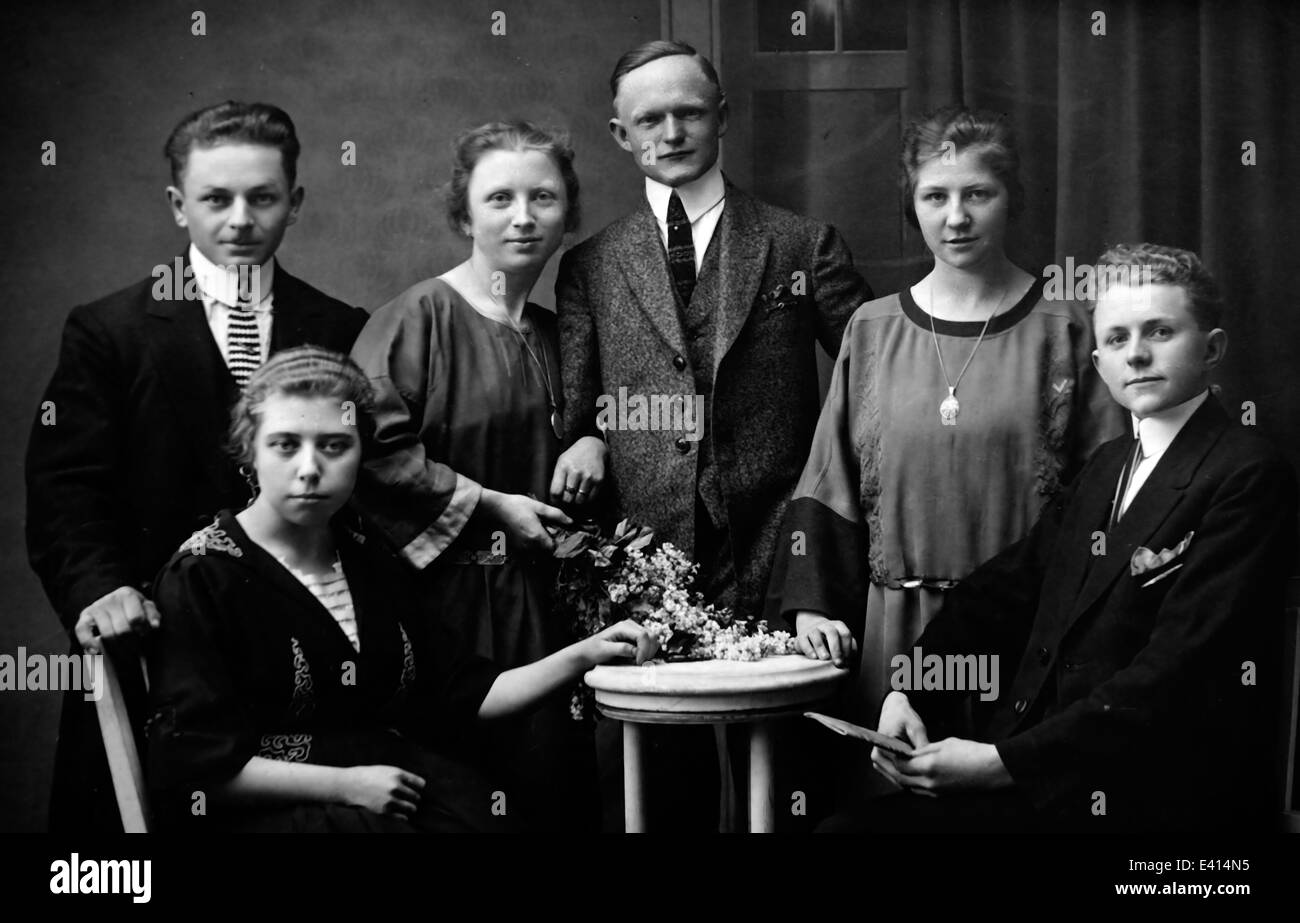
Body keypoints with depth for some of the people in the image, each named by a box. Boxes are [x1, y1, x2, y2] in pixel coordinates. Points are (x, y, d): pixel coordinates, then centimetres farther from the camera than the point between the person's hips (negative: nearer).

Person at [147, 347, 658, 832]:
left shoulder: (375, 567, 17)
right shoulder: (201, 575, -4)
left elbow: (467, 693, 15)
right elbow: (194, 763, -10)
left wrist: (583, 654, 3)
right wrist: (344, 785, -13)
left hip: (400, 790, 6)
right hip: (274, 808, -6)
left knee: (495, 815, -23)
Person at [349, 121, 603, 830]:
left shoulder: (556, 332, 13)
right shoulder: (418, 317, -9)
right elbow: (371, 449, -18)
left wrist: (591, 442, 3)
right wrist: (488, 504, -14)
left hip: (540, 598, 6)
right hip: (446, 590, -6)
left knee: (553, 790, 7)